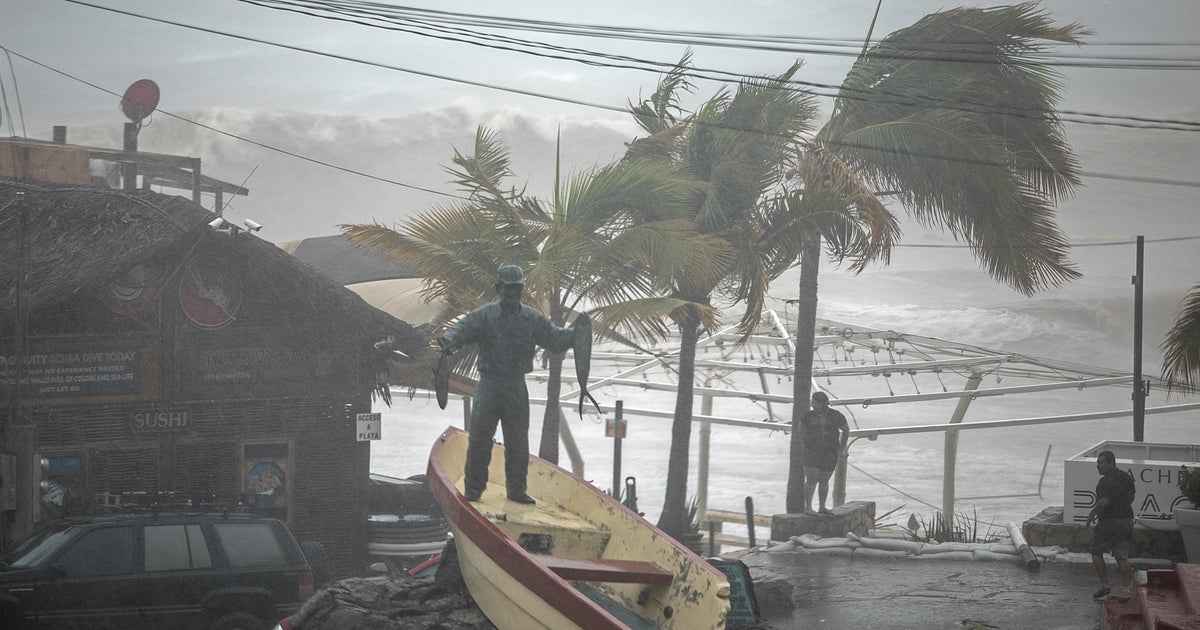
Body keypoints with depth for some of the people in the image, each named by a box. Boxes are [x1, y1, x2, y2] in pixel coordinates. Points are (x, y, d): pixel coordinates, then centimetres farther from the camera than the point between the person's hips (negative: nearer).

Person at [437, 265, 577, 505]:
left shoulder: (533, 319, 5)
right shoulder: (484, 316, -5)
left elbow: (556, 338, 6)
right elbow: (461, 330, -15)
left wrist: (578, 332, -12)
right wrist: (448, 342, -37)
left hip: (517, 388, 3)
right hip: (489, 384, -3)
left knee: (518, 442, 9)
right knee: (479, 439, -4)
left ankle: (516, 488, 20)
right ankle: (473, 489, 6)